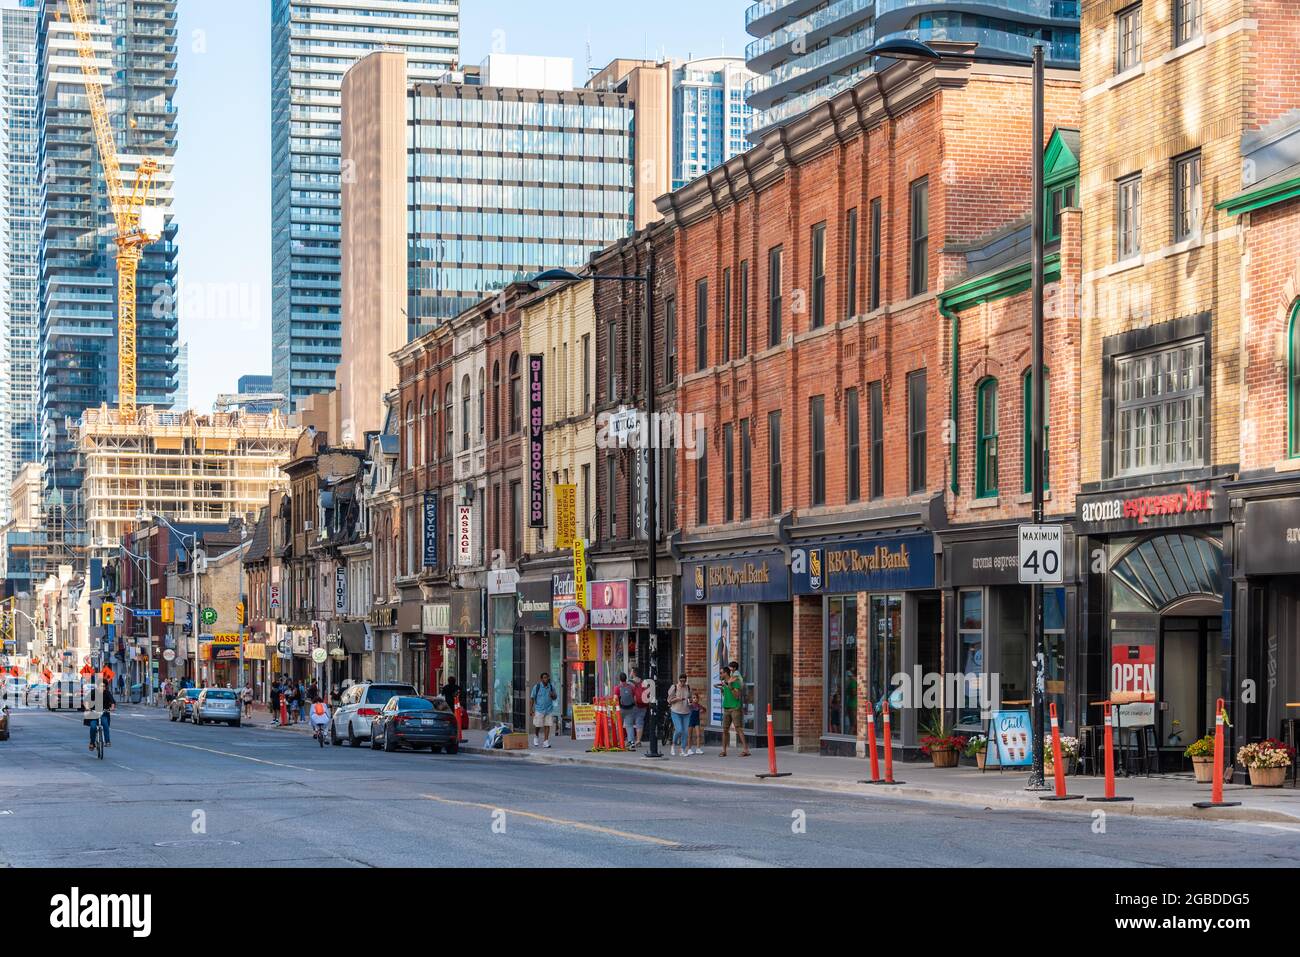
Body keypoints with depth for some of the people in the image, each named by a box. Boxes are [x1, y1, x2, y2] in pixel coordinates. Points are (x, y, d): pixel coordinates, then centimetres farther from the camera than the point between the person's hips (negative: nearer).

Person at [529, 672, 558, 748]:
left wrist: (553, 695, -9)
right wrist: (531, 710, -5)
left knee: (547, 726, -3)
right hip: (539, 710, -2)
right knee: (538, 726, 2)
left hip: (549, 710, 2)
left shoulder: (551, 687, 5)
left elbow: (555, 698, 16)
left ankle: (546, 742, 0)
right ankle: (536, 736, 31)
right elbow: (532, 698, 0)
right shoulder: (537, 687, -4)